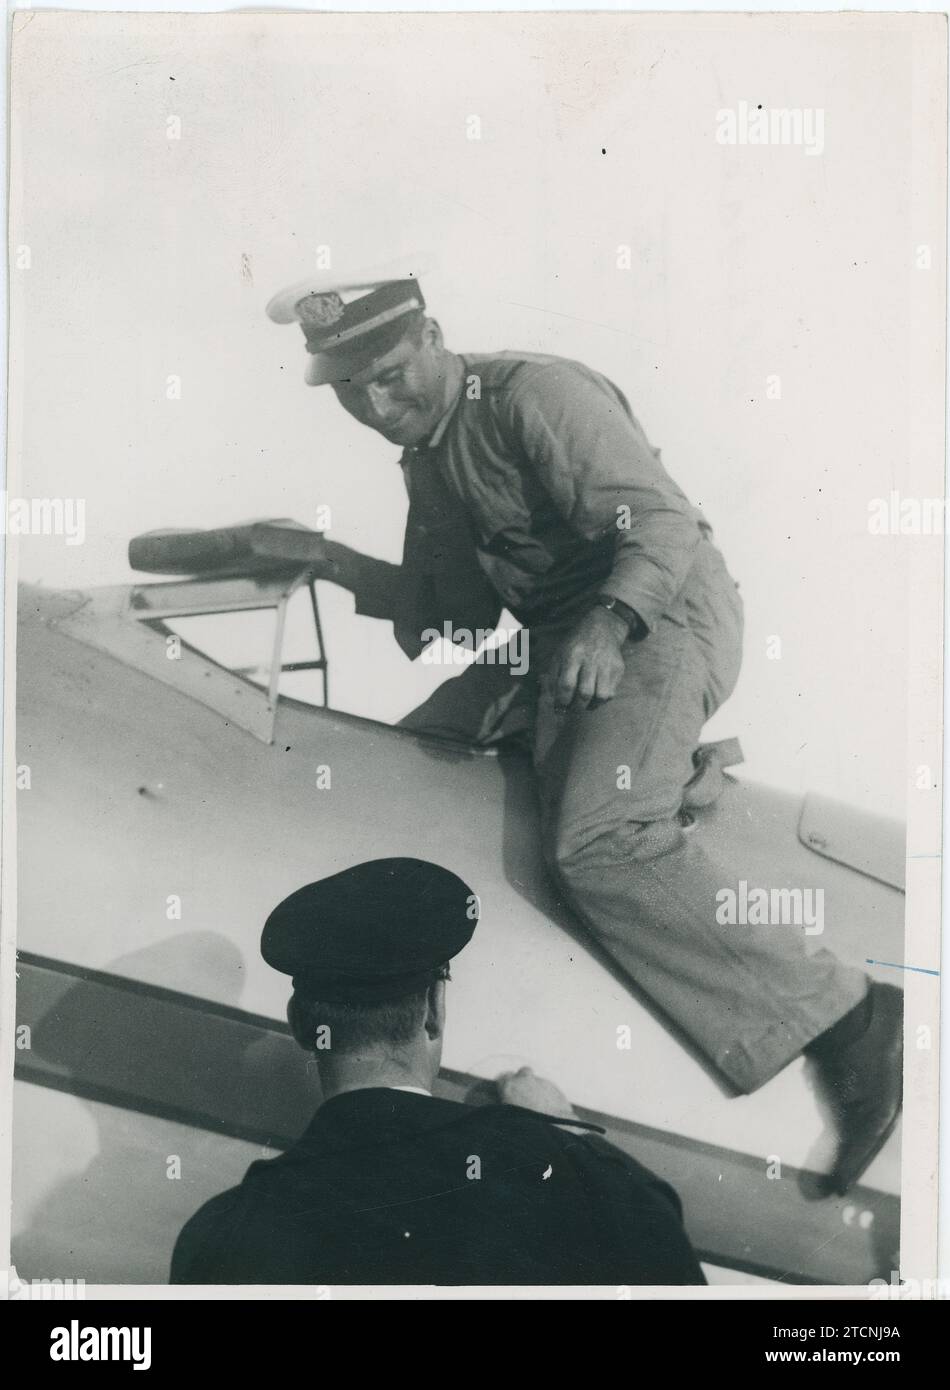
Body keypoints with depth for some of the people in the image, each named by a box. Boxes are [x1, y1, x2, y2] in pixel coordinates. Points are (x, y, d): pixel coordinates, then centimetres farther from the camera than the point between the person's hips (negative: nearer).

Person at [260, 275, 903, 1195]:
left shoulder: (534, 394, -11)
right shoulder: (427, 462, 16)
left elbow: (663, 523, -18)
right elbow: (457, 609, 19)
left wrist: (608, 622, -37)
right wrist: (334, 565, 7)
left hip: (657, 616, -9)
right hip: (559, 640, 10)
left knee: (597, 844, -32)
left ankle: (844, 1017, -30)